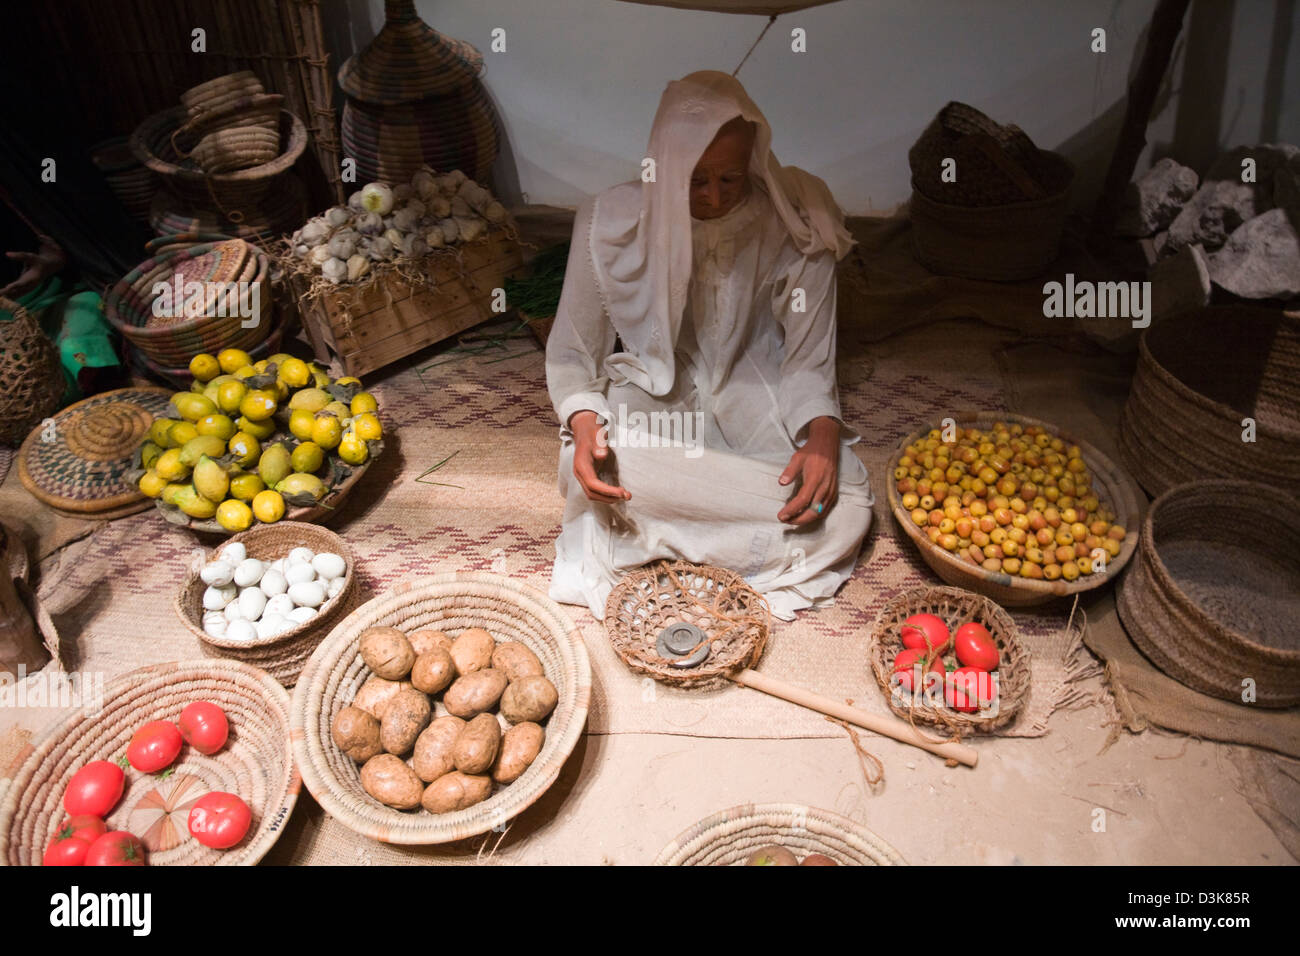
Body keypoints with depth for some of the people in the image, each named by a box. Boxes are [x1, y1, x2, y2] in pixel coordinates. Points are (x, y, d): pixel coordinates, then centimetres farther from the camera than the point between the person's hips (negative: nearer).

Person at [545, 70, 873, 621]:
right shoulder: (610, 223, -11)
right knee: (608, 471, -37)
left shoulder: (794, 222, -11)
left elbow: (807, 354, -6)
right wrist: (584, 424, -25)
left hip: (756, 402, 2)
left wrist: (821, 431, -27)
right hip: (651, 399, -1)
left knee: (845, 505, -24)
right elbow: (572, 352, -4)